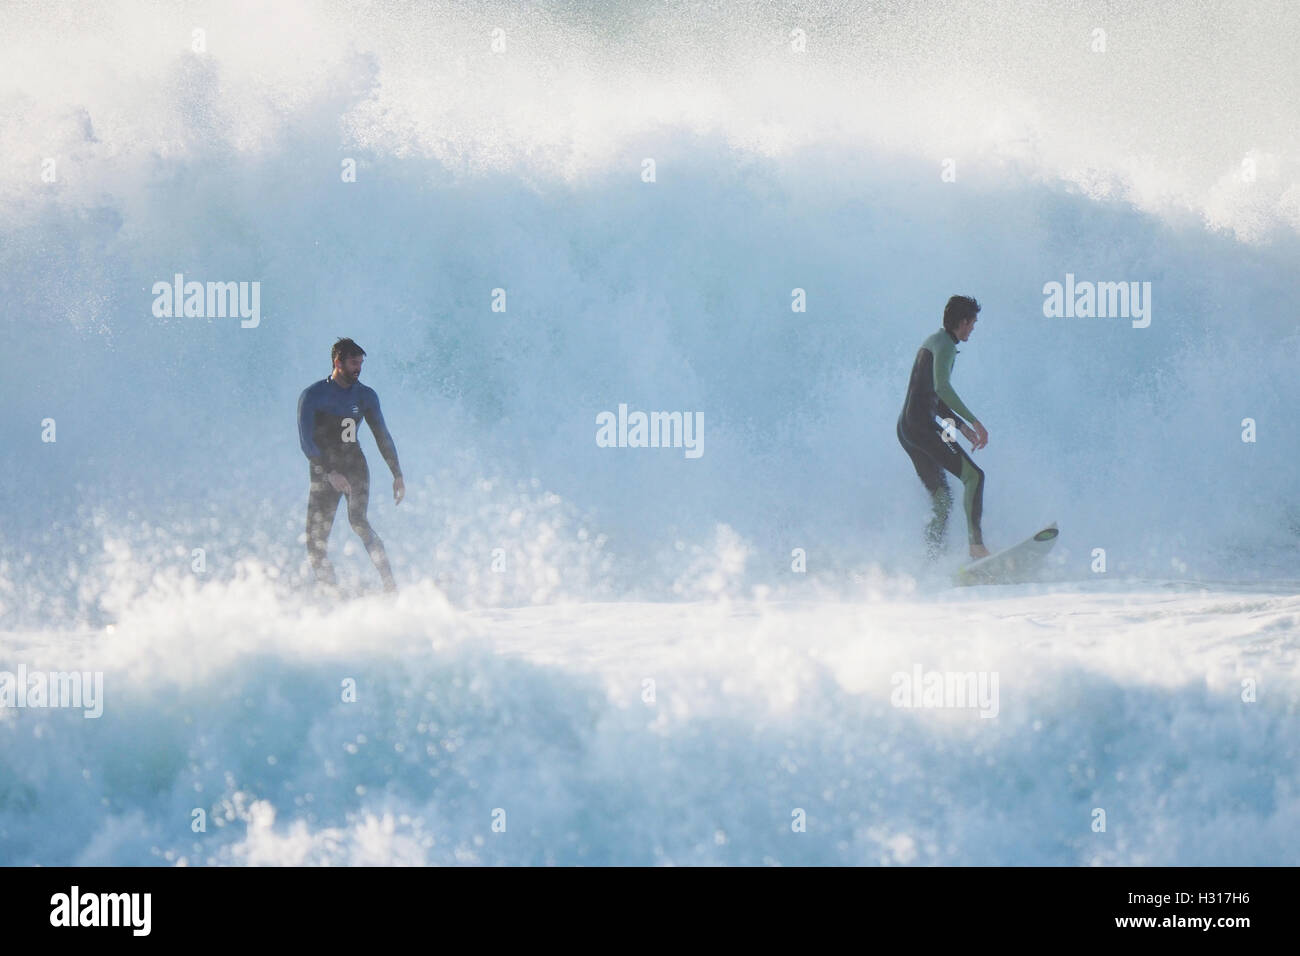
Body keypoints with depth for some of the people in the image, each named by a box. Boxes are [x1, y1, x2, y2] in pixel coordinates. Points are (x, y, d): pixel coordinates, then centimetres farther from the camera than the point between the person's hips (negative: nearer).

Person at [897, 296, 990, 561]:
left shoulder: (933, 342, 24)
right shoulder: (945, 345, -8)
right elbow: (941, 388, -24)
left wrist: (962, 427, 26)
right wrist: (973, 421, -25)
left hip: (906, 427, 10)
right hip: (923, 425, -10)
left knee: (942, 499, 12)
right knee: (973, 475, -17)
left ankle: (930, 562, 8)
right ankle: (976, 545, -30)